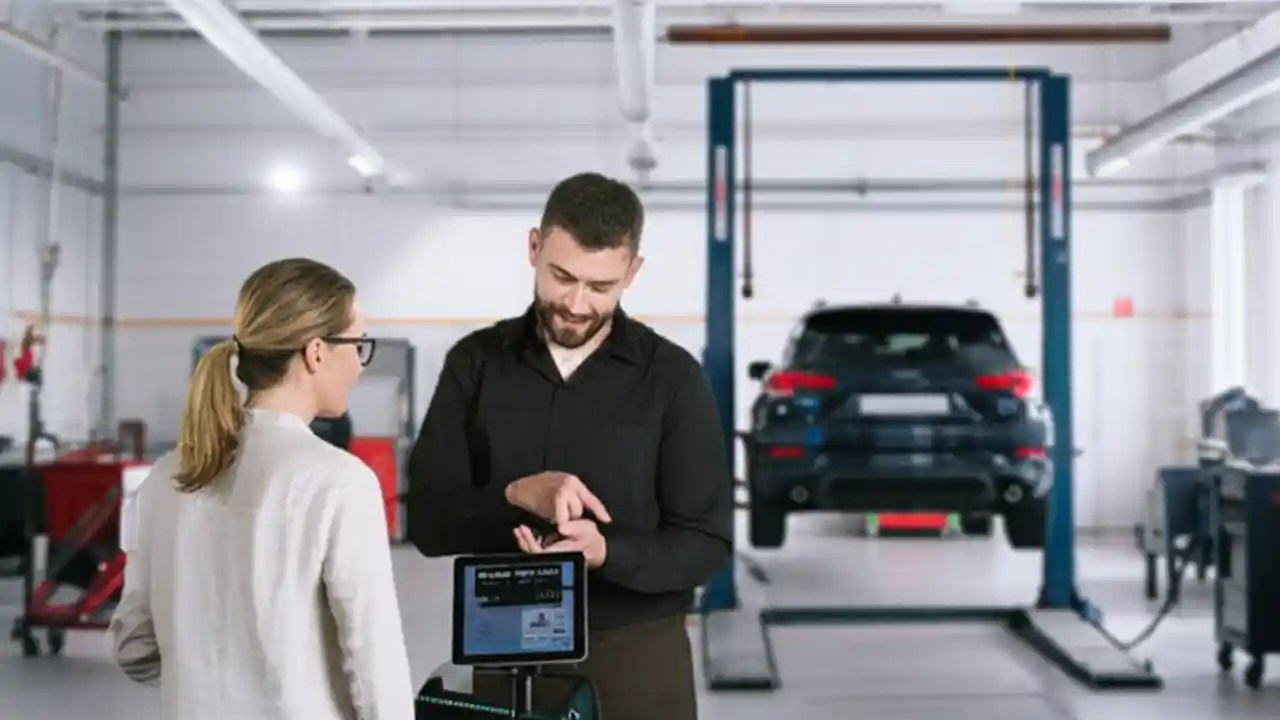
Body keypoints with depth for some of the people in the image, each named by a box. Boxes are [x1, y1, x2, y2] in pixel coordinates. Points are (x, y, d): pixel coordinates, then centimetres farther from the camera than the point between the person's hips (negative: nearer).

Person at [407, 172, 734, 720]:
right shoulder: (474, 363, 1)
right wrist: (515, 496, -22)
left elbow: (706, 543, -6)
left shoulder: (672, 376, -5)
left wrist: (605, 553, -24)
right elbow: (428, 520, -4)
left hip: (636, 658, -1)